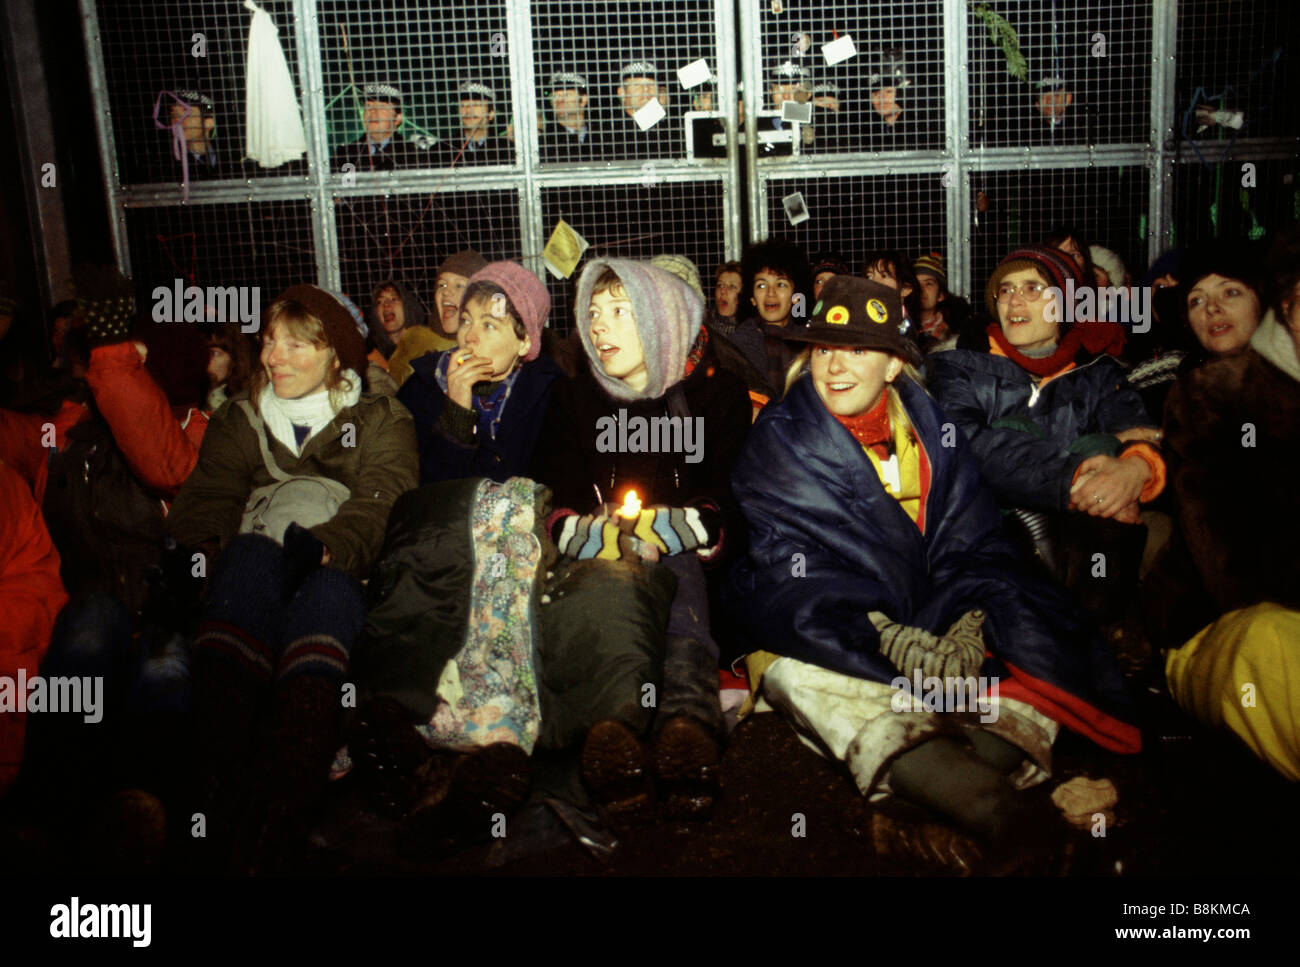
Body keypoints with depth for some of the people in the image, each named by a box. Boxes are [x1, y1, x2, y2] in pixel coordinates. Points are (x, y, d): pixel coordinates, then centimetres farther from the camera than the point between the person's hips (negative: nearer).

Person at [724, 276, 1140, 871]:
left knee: (1037, 648, -20)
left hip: (927, 624, 4)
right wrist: (890, 639, -29)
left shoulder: (930, 430, 9)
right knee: (798, 676, -35)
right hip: (827, 638, -3)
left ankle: (931, 807, -45)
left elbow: (970, 544, 3)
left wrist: (969, 621, -19)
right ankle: (1002, 815, -56)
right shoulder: (779, 441, -1)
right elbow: (793, 567, -14)